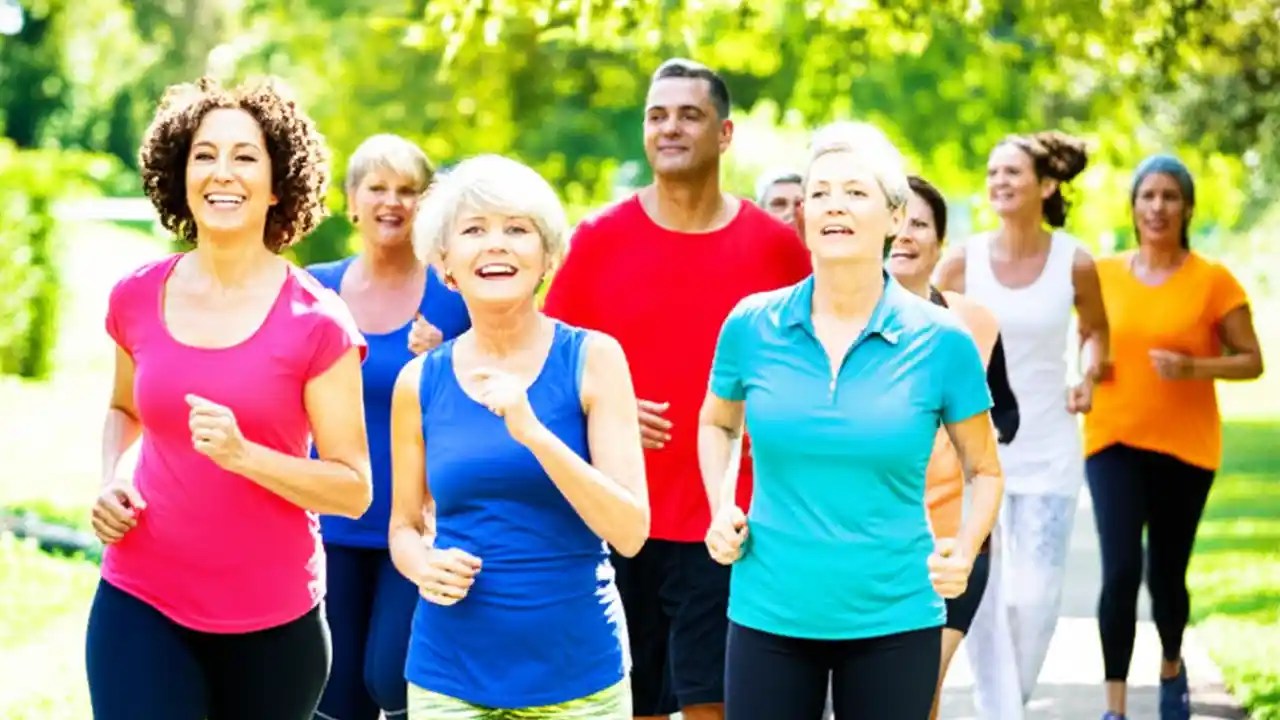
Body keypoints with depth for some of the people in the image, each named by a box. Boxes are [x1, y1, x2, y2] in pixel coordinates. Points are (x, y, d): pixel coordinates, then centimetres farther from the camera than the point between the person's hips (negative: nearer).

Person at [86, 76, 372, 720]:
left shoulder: (315, 323, -10)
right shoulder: (136, 298, 1)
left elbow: (353, 489, -9)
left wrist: (242, 454, -23)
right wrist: (111, 483, 2)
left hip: (274, 620, -2)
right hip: (142, 604, 2)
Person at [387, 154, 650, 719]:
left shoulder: (592, 359, -6)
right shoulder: (420, 382, 0)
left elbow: (630, 533, -13)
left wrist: (533, 433, -24)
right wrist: (423, 565, -10)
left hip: (577, 670, -1)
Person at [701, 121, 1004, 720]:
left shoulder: (941, 342, -5)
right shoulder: (751, 326, -1)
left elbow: (984, 470, 7)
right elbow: (716, 423, 19)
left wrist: (964, 550, -10)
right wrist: (722, 508, 2)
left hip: (894, 621, -1)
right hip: (769, 617, 1)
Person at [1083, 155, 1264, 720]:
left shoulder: (1212, 281, -4)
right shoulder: (1103, 275, 3)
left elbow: (1251, 361, -2)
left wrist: (1195, 367, -18)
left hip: (1184, 447, -1)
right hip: (1113, 443, 1)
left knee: (1167, 573, 9)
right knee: (1121, 570, -13)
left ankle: (1172, 668, 40)